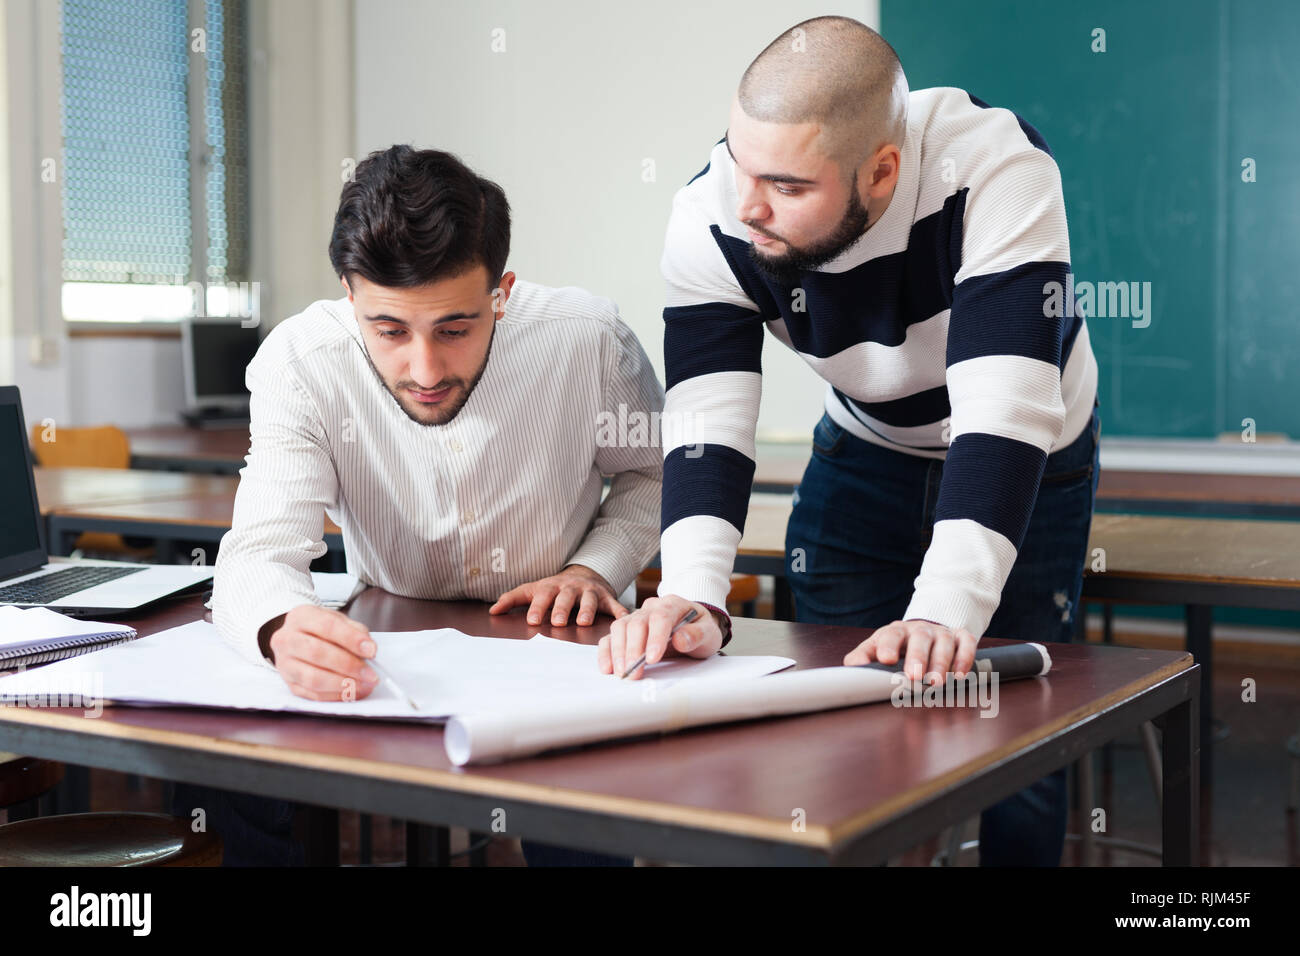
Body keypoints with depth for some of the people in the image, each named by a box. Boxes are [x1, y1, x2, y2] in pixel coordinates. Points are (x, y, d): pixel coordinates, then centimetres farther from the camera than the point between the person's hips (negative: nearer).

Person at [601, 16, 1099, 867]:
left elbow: (998, 416, -44)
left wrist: (946, 612, -55)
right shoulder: (713, 214, -28)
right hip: (867, 447, 3)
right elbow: (707, 424, -33)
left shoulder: (997, 168, -38)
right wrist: (694, 600, -49)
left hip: (1028, 454, -2)